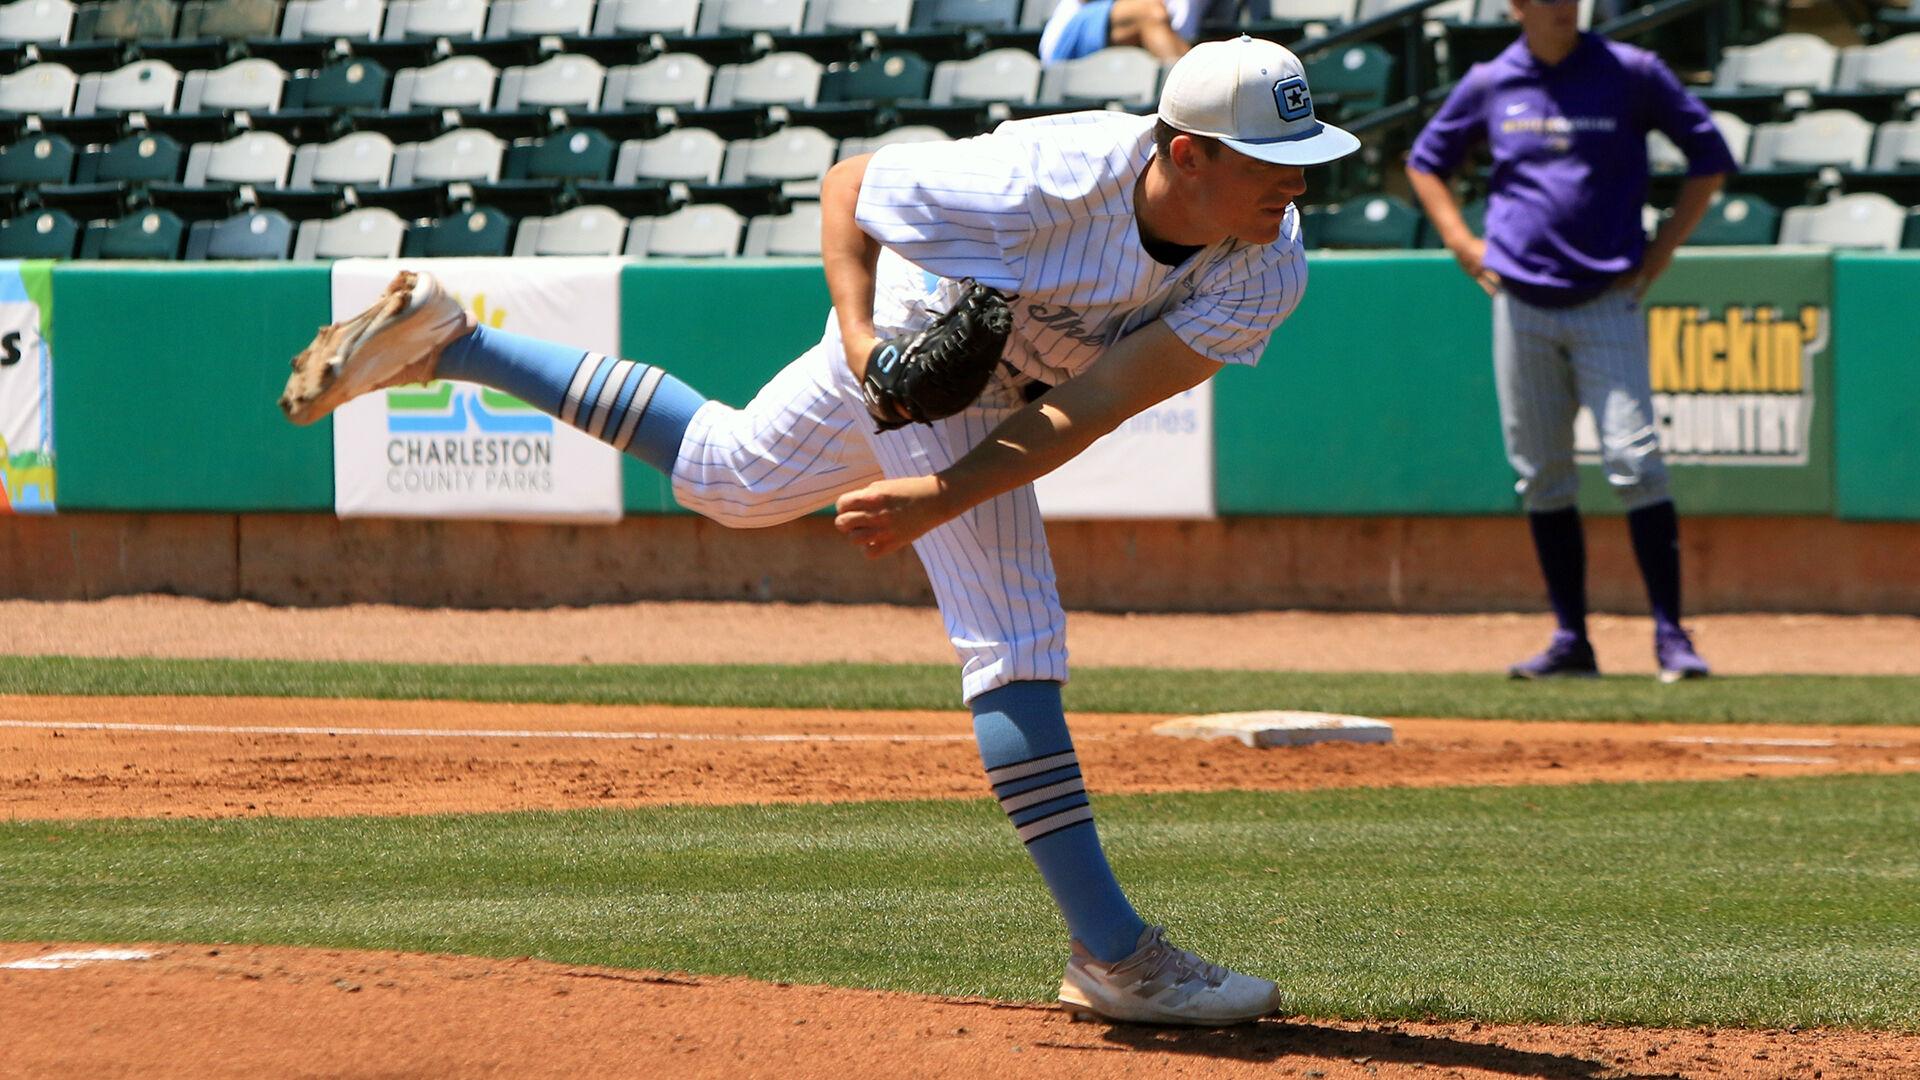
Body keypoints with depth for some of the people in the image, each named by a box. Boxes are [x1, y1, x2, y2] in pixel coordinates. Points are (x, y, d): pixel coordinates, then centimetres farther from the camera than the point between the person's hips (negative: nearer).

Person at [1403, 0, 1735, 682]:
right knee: (1540, 476, 5)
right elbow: (1425, 160, 21)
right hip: (1521, 306, 3)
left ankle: (1670, 635, -10)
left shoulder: (1629, 73, -2)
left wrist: (1660, 251, -1)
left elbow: (1708, 156, 5)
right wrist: (1463, 246, 9)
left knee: (1635, 463, -12)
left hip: (1607, 301, -3)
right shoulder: (1490, 84, 5)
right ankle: (1571, 640, 13)